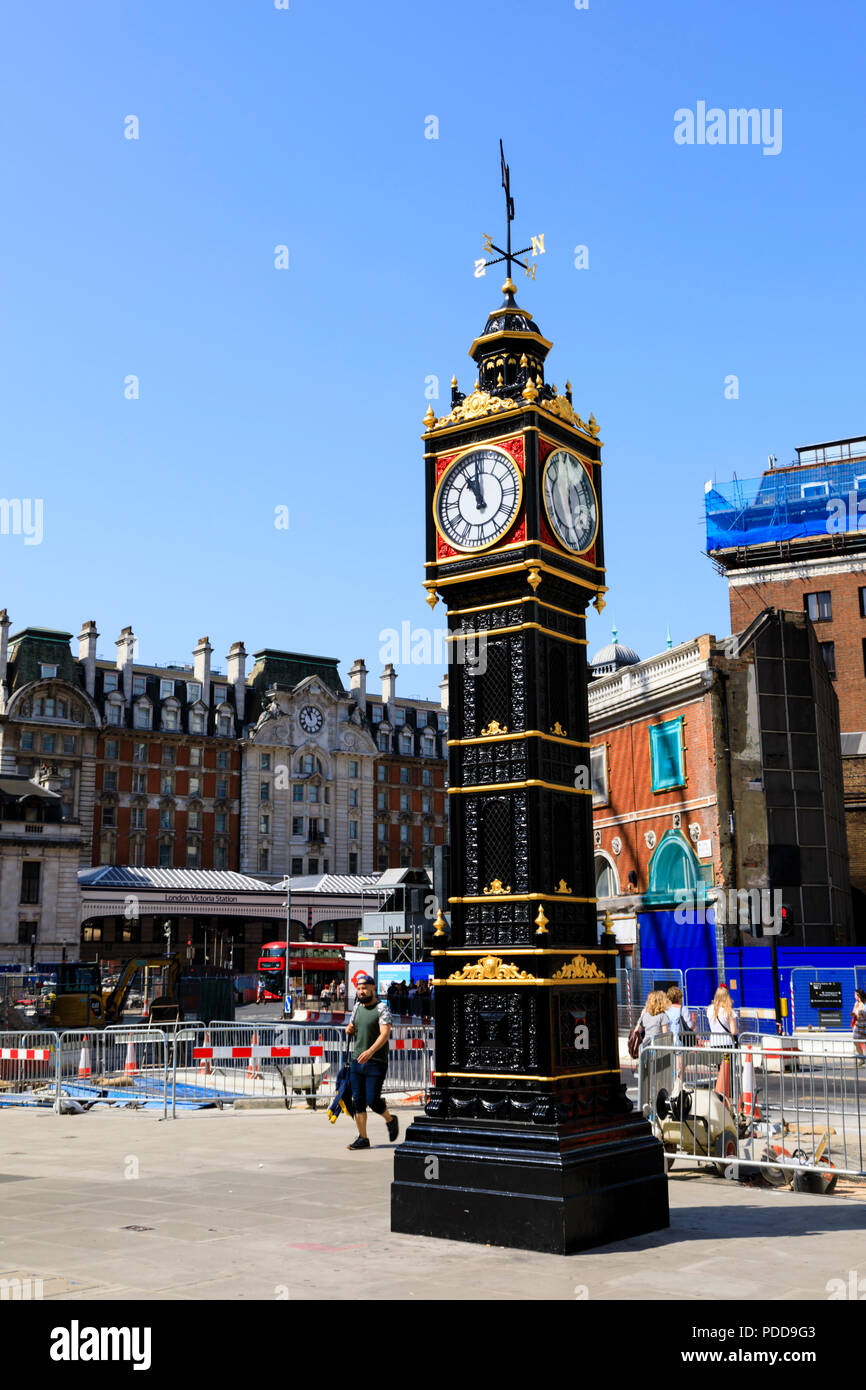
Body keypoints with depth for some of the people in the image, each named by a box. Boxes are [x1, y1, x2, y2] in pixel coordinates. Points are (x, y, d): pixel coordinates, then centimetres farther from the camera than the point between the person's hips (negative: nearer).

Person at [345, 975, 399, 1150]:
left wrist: (371, 1051, -34)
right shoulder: (357, 1006, 13)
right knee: (358, 1100, 4)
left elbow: (385, 1033, -20)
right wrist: (349, 1029, 1)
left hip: (376, 1062, -6)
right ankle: (363, 1138, 12)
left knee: (372, 1100, -7)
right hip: (357, 1061, 6)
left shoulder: (382, 1008, -9)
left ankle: (390, 1120, 22)